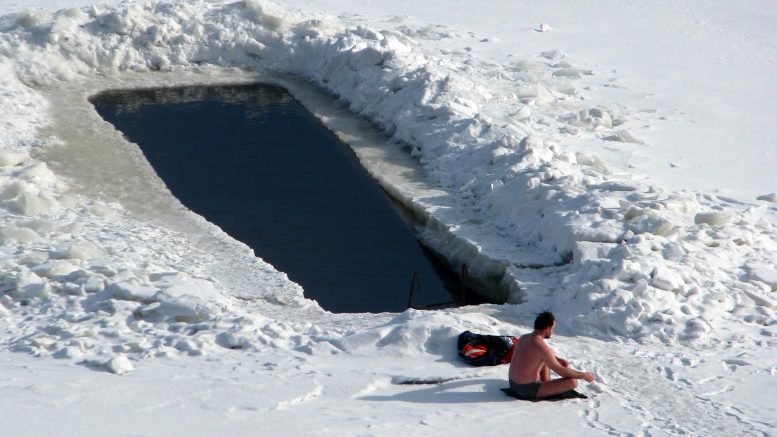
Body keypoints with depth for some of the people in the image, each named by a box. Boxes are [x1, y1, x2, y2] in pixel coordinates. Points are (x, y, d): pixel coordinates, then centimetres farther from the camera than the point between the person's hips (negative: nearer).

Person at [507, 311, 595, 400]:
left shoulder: (523, 338, 5)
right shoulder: (542, 347, -21)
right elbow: (561, 372, -16)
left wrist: (557, 359, 23)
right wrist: (584, 375, -2)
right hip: (527, 390, -9)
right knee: (572, 382, -13)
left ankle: (546, 382, 22)